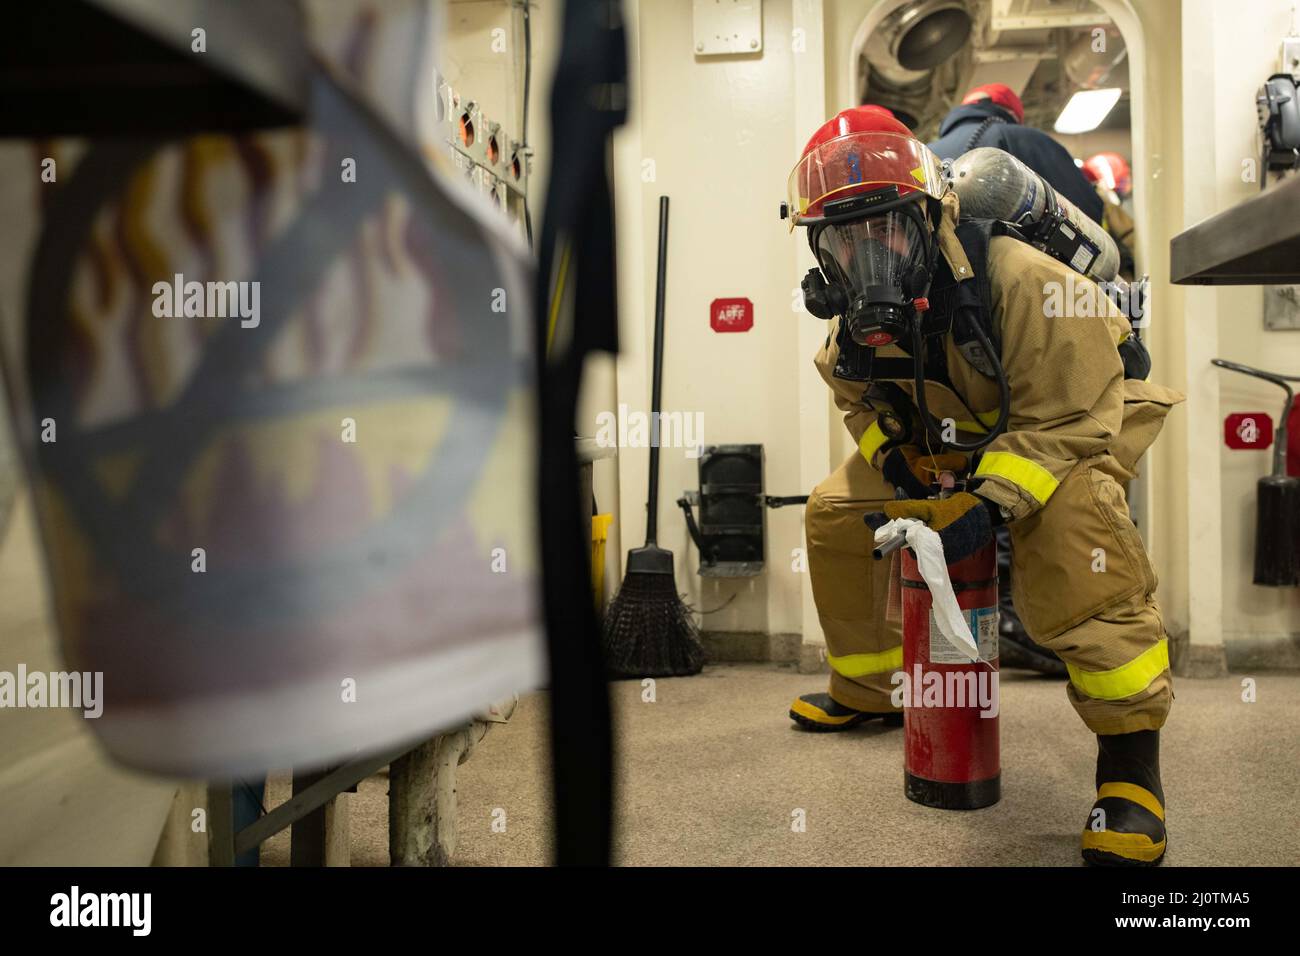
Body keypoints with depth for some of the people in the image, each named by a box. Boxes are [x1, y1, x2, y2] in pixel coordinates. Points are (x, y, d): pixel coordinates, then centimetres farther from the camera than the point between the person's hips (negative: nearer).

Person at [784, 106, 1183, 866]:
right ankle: (870, 688, 18)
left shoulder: (1020, 283, -33)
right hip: (948, 448, 7)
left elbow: (1069, 418, -30)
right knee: (836, 512, 0)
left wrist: (991, 502, -40)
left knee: (1070, 522, -39)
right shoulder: (854, 329, -11)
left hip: (1077, 432, -6)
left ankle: (1132, 752, -27)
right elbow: (861, 404, 7)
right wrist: (891, 459, -13)